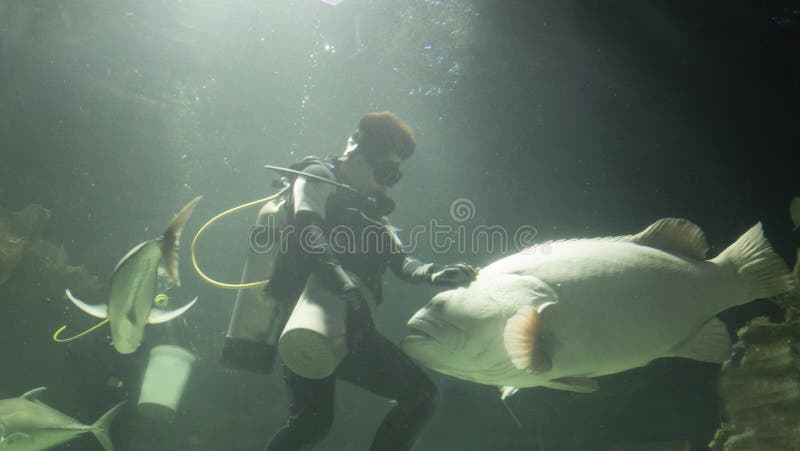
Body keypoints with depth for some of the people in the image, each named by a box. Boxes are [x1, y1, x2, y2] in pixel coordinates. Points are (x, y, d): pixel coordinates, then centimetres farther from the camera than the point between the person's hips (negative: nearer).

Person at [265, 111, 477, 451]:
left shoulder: (369, 208, 25)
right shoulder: (319, 176, 1)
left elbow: (400, 261, 15)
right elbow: (307, 233, -19)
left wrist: (433, 273, -7)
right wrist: (348, 287, -33)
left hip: (346, 324, 8)